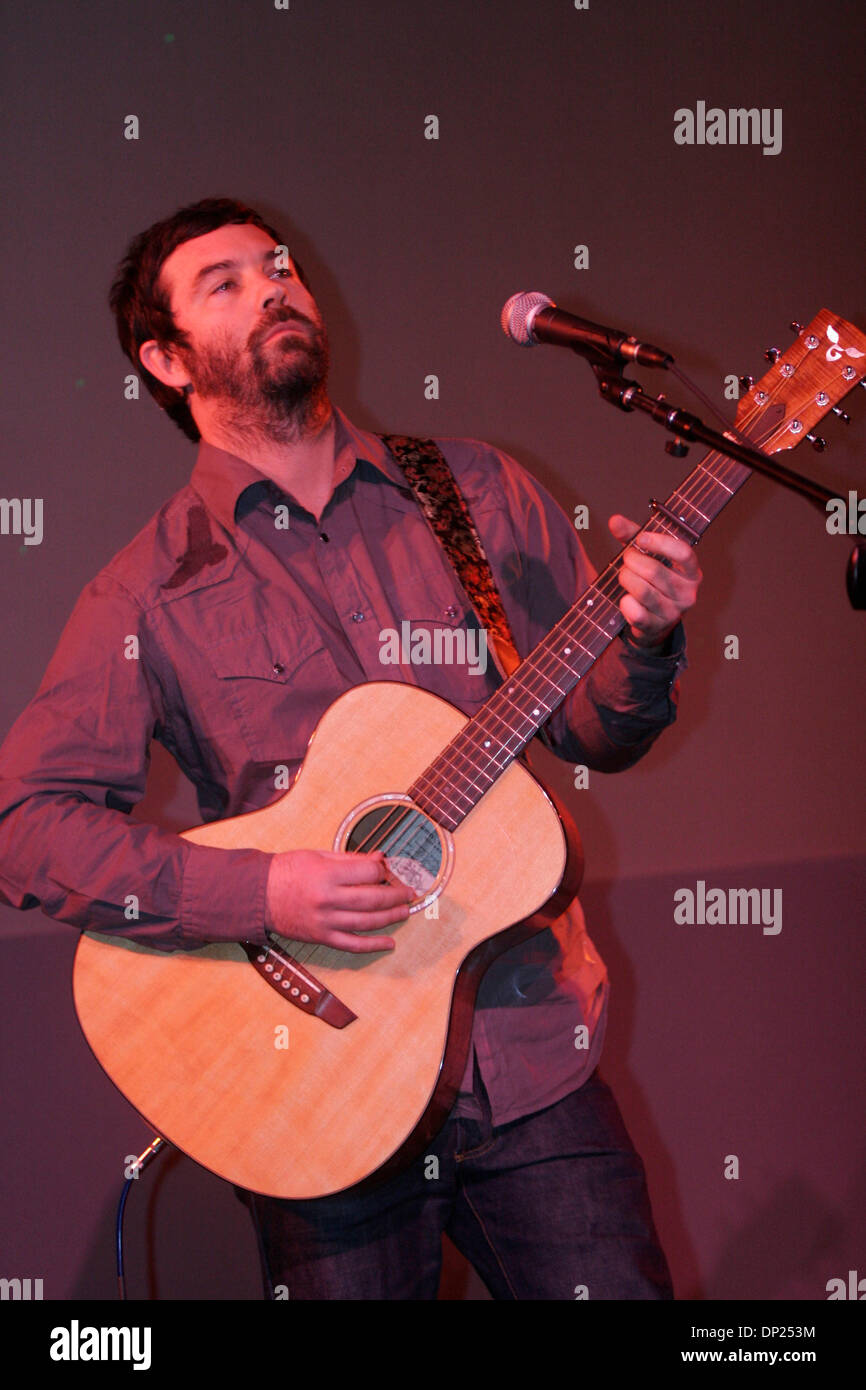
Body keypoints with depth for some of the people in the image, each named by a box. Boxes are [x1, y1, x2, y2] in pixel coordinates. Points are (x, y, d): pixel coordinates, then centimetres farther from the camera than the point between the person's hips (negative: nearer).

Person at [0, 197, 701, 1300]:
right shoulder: (153, 589, -2)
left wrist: (642, 642, -12)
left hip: (535, 1059, 2)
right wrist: (260, 894, -19)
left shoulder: (477, 490, 6)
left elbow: (591, 732, 10)